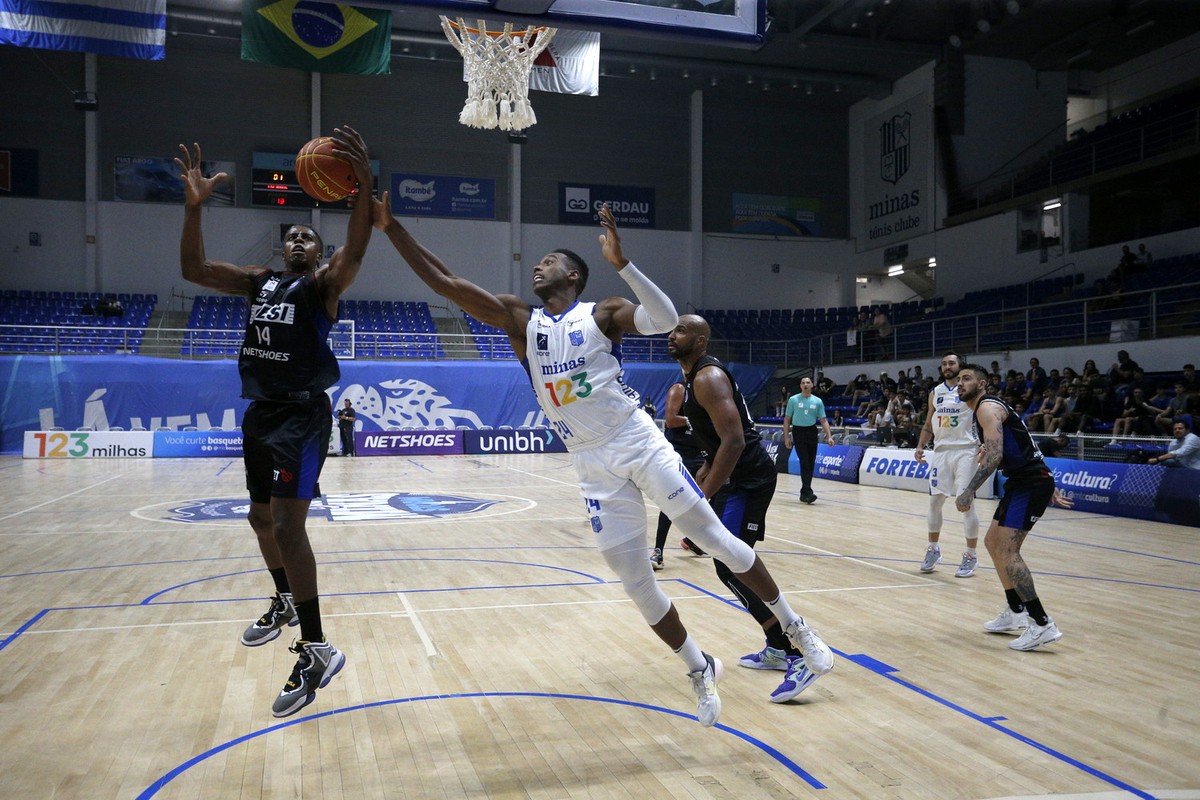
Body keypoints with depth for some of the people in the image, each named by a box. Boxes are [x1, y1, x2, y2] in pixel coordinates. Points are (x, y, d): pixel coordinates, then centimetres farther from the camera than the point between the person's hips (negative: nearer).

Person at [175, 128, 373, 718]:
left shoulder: (323, 282, -3)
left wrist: (364, 189, -41)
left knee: (288, 523, -17)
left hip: (302, 414, -8)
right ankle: (284, 602, 44)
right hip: (260, 412, 8)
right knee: (261, 517, 20)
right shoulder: (258, 281, 15)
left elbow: (354, 253, -25)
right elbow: (193, 270, 7)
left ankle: (316, 651, -12)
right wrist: (194, 207, -7)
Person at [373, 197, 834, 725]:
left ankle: (795, 629, 20)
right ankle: (700, 671, 25)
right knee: (636, 583, 5)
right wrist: (391, 227, -5)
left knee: (716, 539, 1)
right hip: (595, 470, 4)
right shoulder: (519, 320, 6)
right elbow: (444, 282, 0)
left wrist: (621, 262, -28)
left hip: (642, 446, -3)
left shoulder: (601, 313, -3)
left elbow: (666, 320, -21)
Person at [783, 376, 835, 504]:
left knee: (811, 463, 5)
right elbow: (787, 419, 3)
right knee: (804, 463, -12)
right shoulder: (793, 400, 0)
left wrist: (829, 436, -6)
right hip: (798, 432, -3)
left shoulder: (818, 401, 6)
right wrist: (786, 437, -2)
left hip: (812, 432, 3)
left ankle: (804, 492, 16)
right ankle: (808, 492, -15)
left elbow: (823, 420, 5)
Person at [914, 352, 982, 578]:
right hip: (940, 451, 5)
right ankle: (933, 549, 21)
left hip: (964, 451, -5)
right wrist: (920, 446, 4)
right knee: (935, 501, 7)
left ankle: (971, 555, 5)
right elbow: (928, 425, 18)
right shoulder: (935, 393, 12)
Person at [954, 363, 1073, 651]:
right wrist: (1050, 490, 30)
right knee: (993, 542, 18)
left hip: (1031, 484, -11)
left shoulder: (987, 407, -11)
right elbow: (1023, 449, 25)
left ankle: (1042, 625, -14)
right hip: (1022, 483, 11)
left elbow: (994, 454, -25)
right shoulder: (984, 410, 20)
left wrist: (969, 491, -31)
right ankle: (1016, 612, 26)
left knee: (1006, 550, -15)